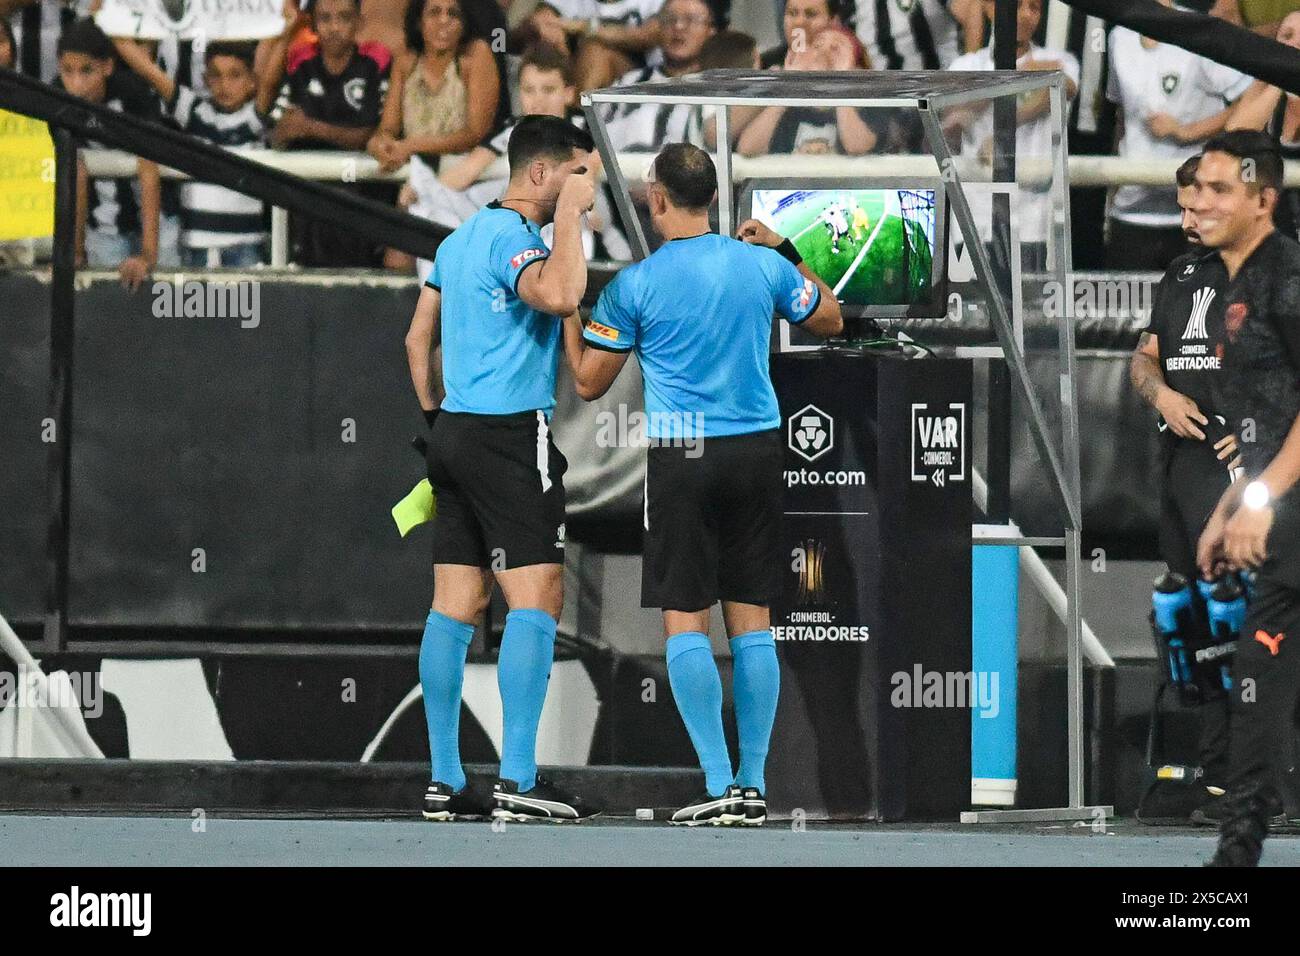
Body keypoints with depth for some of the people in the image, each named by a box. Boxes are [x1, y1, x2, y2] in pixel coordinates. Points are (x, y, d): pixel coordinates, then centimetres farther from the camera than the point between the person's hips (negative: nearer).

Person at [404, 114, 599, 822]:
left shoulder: (459, 240, 17)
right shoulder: (513, 238, -12)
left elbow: (418, 342, 21)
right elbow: (559, 295, -31)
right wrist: (570, 214, -18)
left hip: (455, 436, 9)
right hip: (512, 436, -9)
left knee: (455, 607, 6)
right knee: (537, 600, -10)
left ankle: (445, 783, 5)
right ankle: (518, 781, -16)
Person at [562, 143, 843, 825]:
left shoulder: (635, 283, -8)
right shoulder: (762, 264, 1)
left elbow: (588, 383, 1)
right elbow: (830, 320, 19)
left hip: (682, 460, -4)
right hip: (758, 450, 4)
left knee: (685, 623, 0)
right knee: (752, 622, 8)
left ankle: (719, 786, -9)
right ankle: (754, 784, 7)